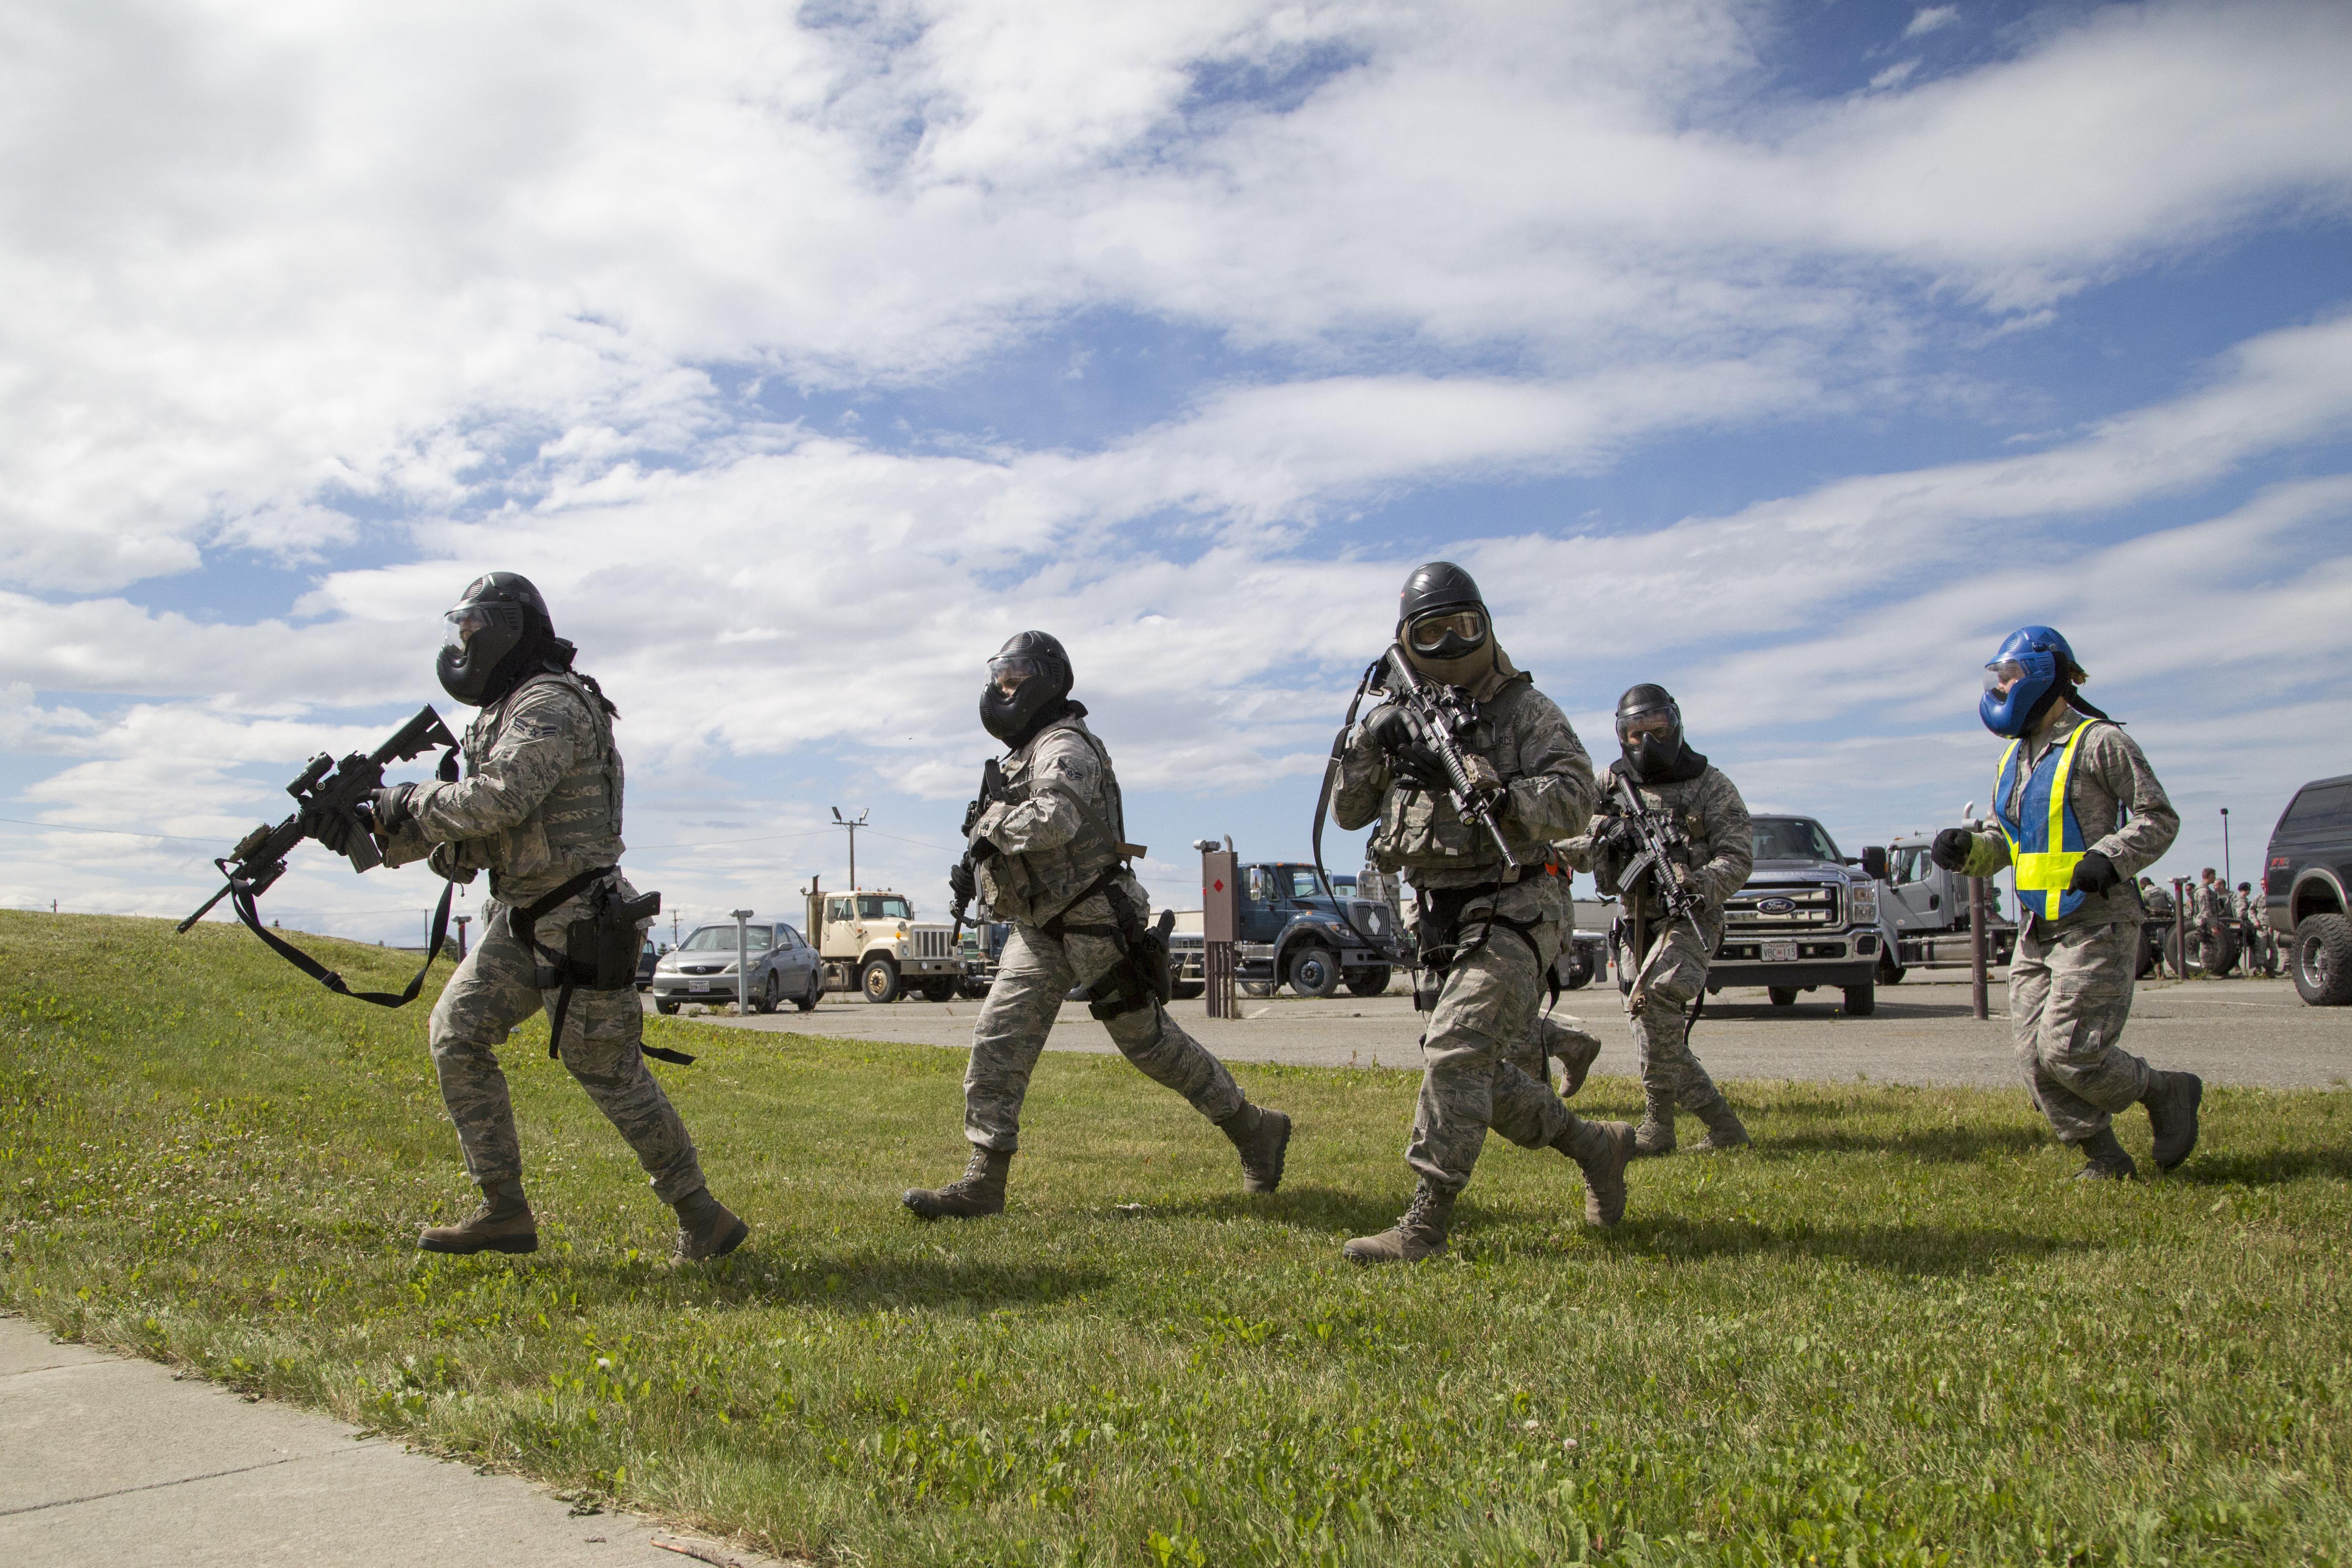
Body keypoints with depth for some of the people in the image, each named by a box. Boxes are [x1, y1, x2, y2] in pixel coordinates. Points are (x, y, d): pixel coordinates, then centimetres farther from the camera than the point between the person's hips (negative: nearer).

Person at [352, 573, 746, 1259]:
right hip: (521, 919, 10)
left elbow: (501, 799, -27)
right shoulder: (504, 711, 17)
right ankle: (504, 1210, 5)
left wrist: (409, 804, -14)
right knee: (457, 1031, 1)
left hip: (576, 919, -10)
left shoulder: (551, 704, -15)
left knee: (610, 1072, -6)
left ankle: (701, 1217, 6)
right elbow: (467, 814, 18)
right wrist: (378, 830, 4)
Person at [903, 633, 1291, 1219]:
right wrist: (976, 867, 8)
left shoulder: (1065, 747, -14)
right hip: (1041, 931, 9)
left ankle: (1256, 1131, 16)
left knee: (1150, 1040, 0)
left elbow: (1054, 820, -33)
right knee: (997, 1043, -1)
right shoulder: (1024, 754, 17)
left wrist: (991, 825, -18)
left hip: (1094, 926, -9)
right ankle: (984, 1182, 0)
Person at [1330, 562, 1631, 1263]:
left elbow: (1575, 798, -13)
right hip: (1444, 922, 7)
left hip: (1515, 914, -7)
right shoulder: (1404, 719, 11)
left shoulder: (1524, 710, -3)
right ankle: (1597, 1145, 29)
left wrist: (1507, 797, -32)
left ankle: (1426, 1227, -14)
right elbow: (1349, 812, 8)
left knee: (1456, 1054, -17)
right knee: (1478, 1075, 10)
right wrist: (1368, 744, -9)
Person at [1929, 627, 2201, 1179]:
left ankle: (2168, 1092, 11)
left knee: (2069, 1052, -14)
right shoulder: (2013, 758, 17)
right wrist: (1966, 850, 0)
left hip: (2097, 927, -8)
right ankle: (2105, 1159, 14)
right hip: (2036, 932, 8)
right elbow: (2003, 842, 21)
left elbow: (2159, 818, -7)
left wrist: (2110, 858, -24)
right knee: (2037, 1059, 1)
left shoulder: (2100, 743, -6)